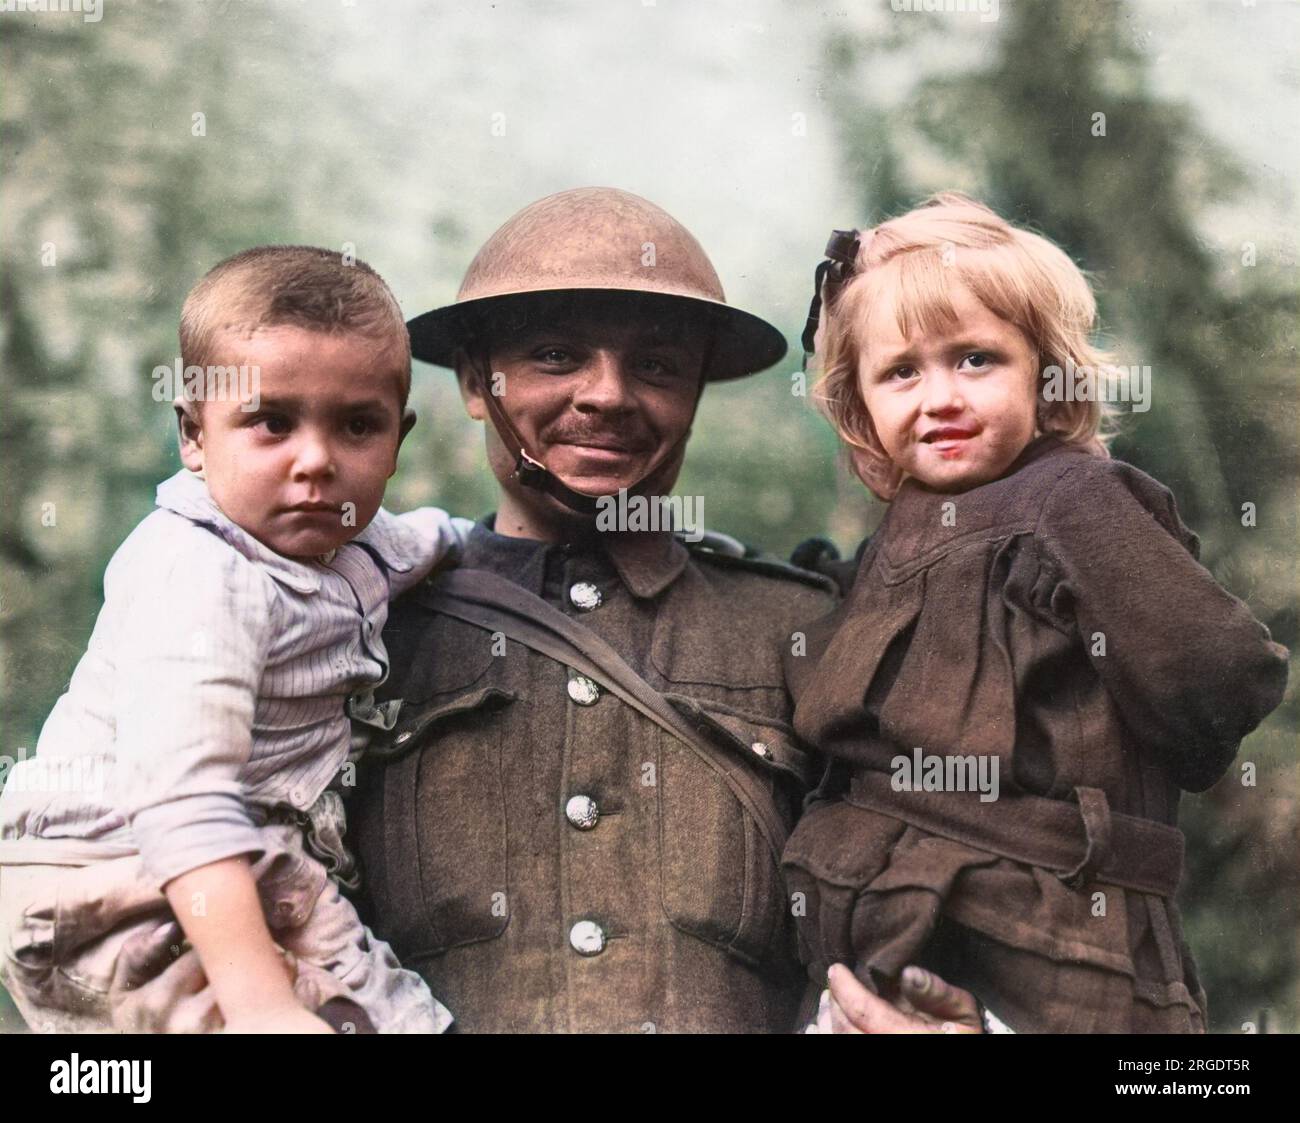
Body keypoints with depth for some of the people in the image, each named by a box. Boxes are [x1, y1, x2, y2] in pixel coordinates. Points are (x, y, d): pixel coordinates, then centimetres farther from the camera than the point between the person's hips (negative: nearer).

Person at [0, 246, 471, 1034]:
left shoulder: (354, 542, 5)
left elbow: (431, 543, 33)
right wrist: (259, 1000, -41)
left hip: (250, 875, 9)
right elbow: (181, 800, -35)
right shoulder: (201, 584, -24)